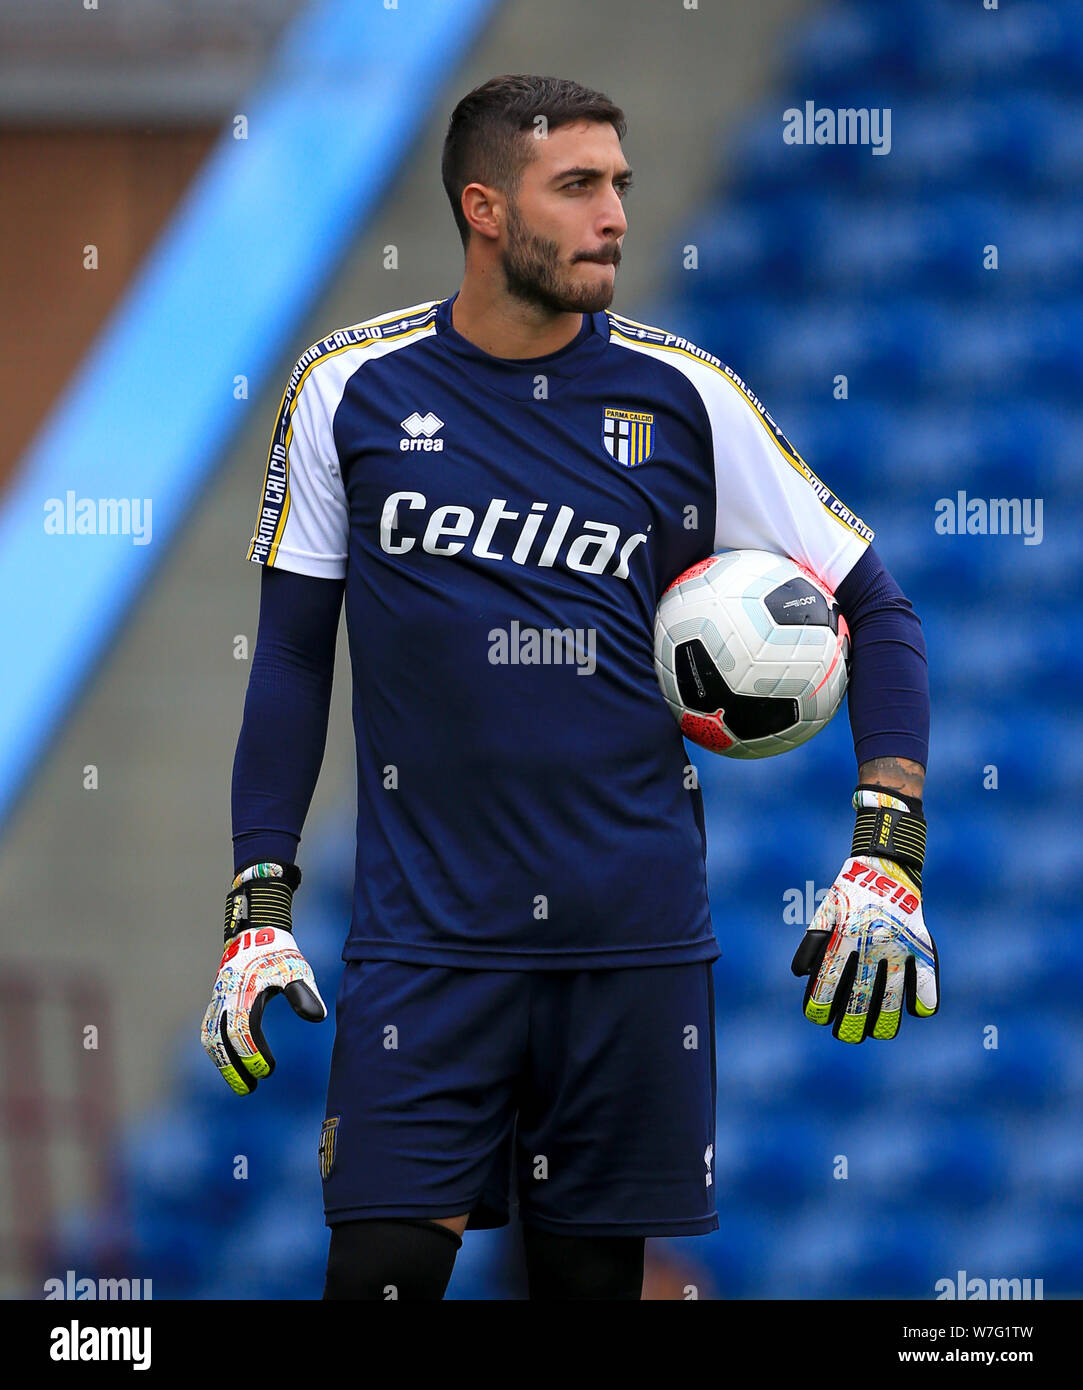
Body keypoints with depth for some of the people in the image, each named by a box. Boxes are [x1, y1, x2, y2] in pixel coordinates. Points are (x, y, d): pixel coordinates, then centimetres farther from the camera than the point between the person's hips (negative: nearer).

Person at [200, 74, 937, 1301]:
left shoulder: (681, 397, 1)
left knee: (593, 1272, 6)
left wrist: (886, 857, -6)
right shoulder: (352, 390, 1)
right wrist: (257, 907, 2)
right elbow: (292, 657, 8)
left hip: (636, 930, 1)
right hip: (425, 926, -1)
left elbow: (875, 609, 6)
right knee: (383, 1266, -11)